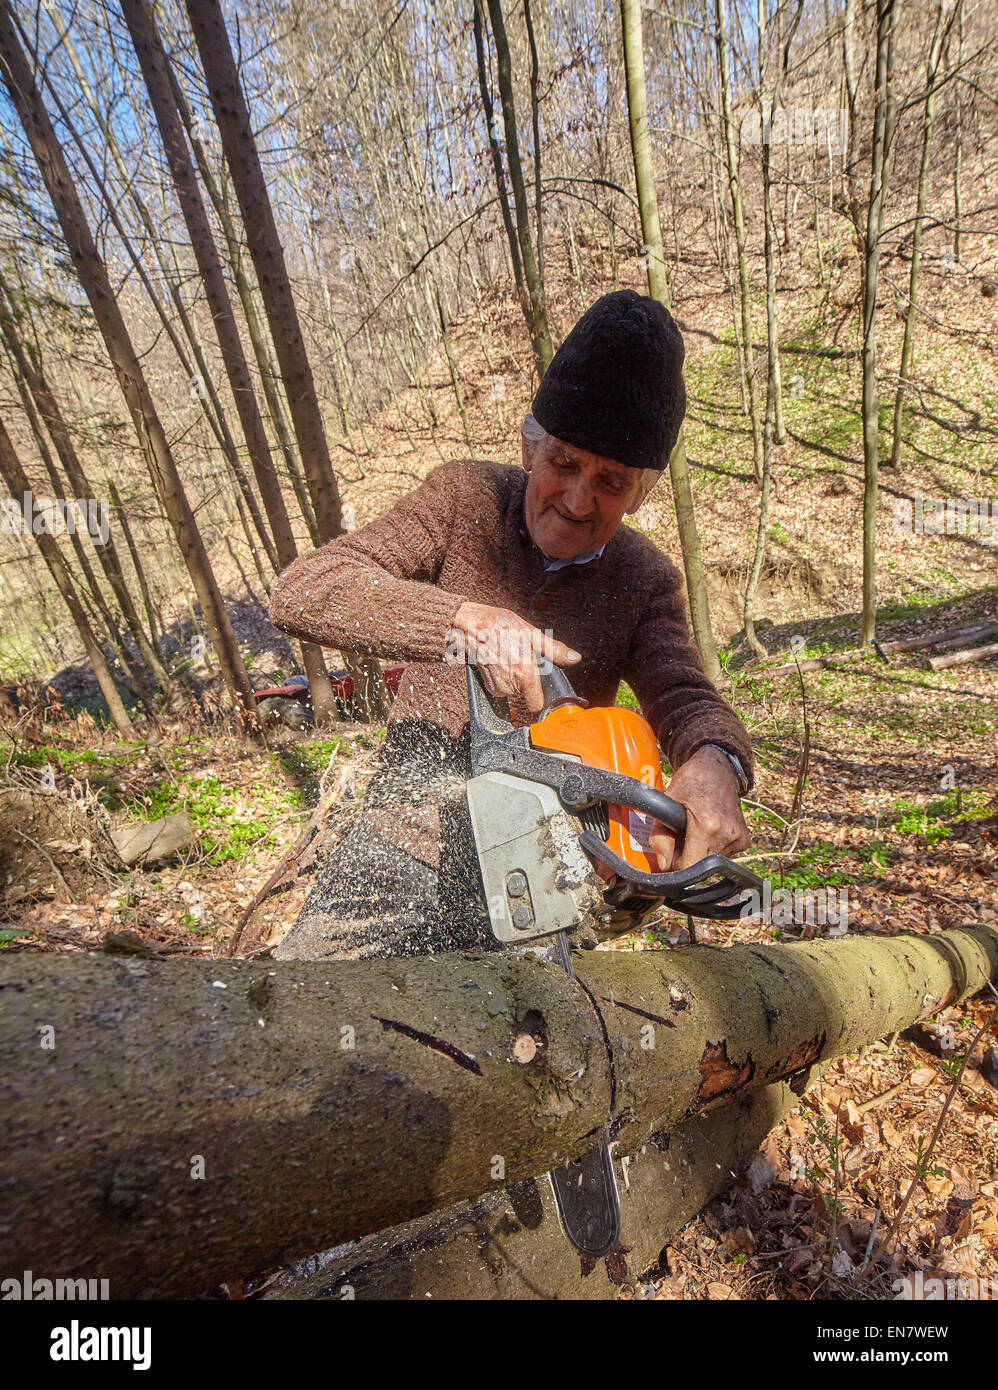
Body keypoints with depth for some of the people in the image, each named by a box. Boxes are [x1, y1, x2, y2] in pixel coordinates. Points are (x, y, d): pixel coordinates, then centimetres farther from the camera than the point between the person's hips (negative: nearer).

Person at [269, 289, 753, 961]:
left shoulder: (647, 581, 0)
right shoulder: (465, 498, -6)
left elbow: (687, 700, -13)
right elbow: (302, 591, -16)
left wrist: (714, 760, -37)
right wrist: (468, 620, -30)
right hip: (415, 831, -1)